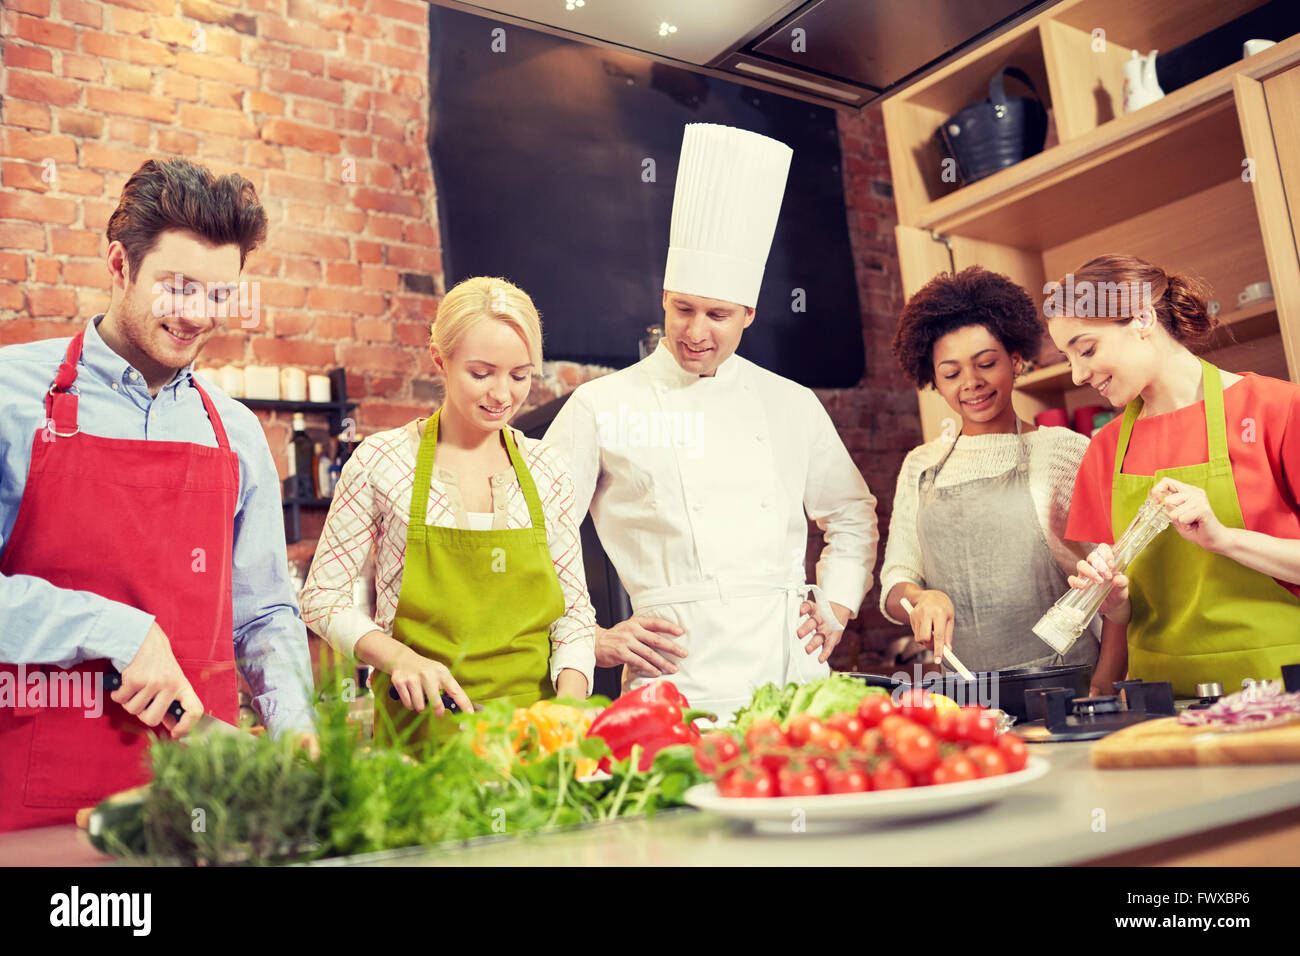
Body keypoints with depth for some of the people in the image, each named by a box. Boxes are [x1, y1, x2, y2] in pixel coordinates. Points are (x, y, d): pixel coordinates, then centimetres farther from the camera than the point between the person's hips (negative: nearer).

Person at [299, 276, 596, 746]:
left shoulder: (547, 472, 6)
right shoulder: (381, 461, -2)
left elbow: (575, 610, 10)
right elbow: (322, 598, 2)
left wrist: (570, 702, -7)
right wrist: (399, 657, -14)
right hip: (419, 728, -1)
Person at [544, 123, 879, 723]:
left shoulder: (792, 406, 12)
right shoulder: (602, 406, 1)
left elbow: (851, 515, 25)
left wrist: (837, 606, 14)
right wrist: (593, 639, -2)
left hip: (793, 666, 3)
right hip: (680, 674, -3)